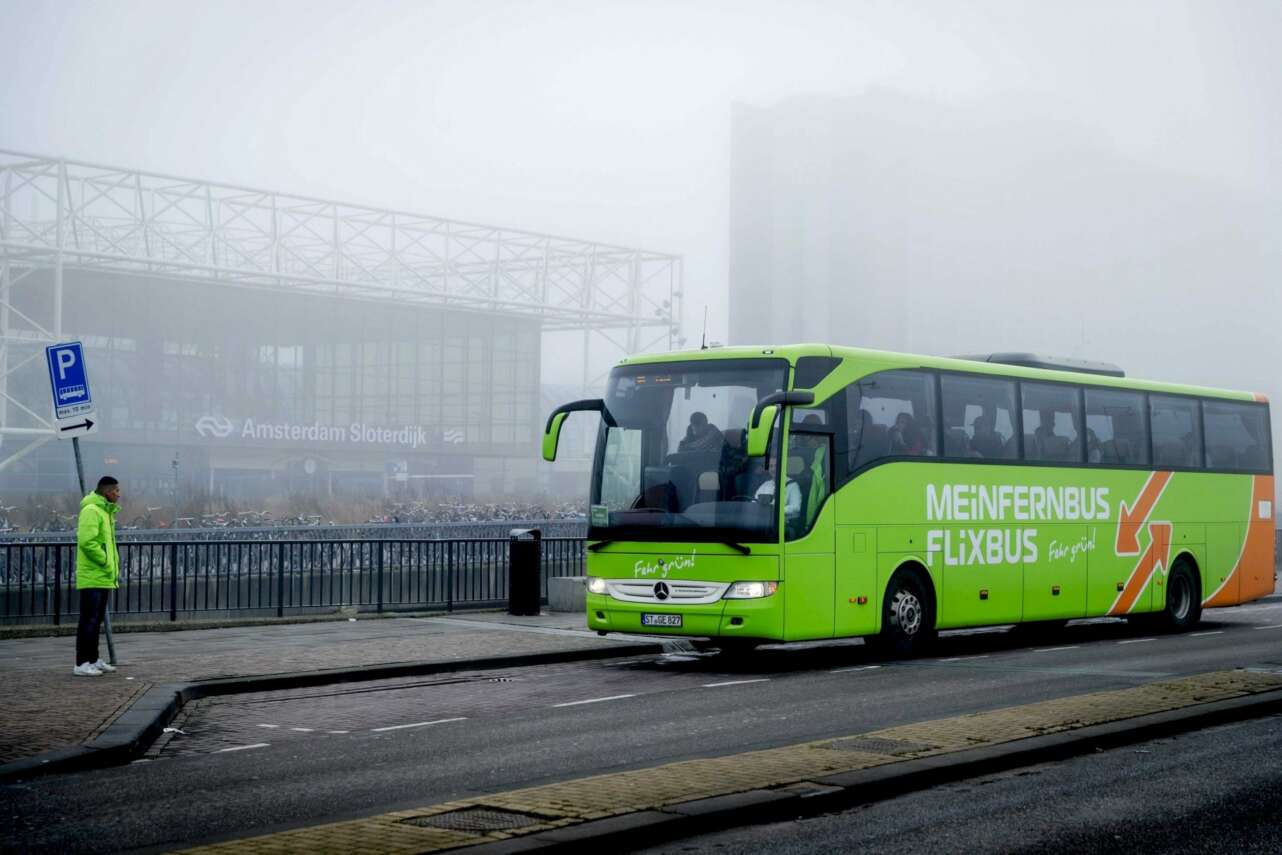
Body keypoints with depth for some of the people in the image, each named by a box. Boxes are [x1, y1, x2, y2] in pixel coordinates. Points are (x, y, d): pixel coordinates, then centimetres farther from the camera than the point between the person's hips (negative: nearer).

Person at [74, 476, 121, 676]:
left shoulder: (105, 511, 18)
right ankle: (82, 663, -5)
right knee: (89, 620, -8)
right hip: (92, 577, -10)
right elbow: (87, 541, -24)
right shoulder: (91, 510, -14)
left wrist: (114, 565, 14)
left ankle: (93, 659, 22)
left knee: (96, 620, 15)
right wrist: (105, 562, -17)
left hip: (104, 577, 10)